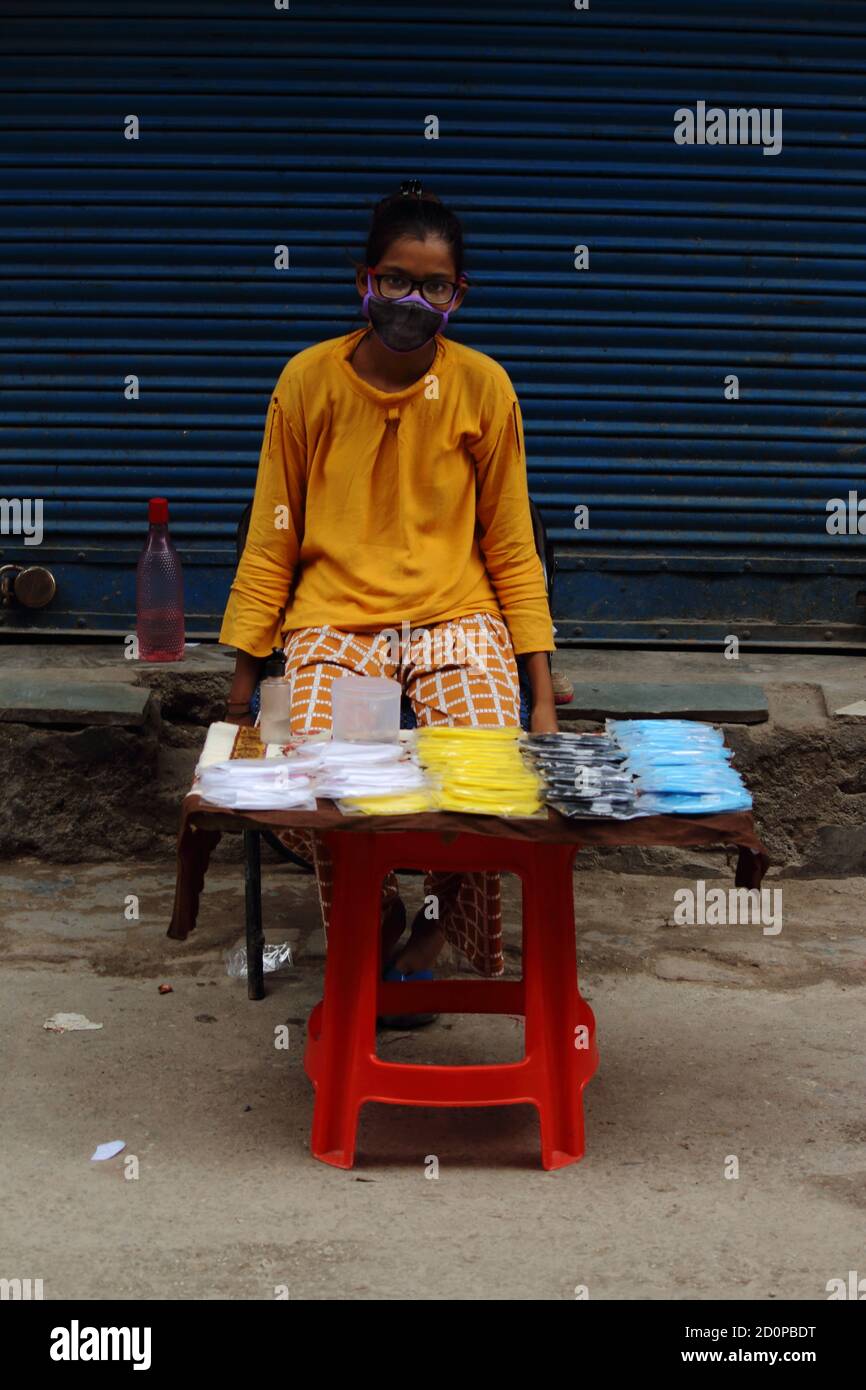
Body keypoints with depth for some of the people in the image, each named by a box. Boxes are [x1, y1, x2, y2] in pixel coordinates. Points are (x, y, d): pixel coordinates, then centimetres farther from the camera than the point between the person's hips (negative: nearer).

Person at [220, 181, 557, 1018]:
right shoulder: (309, 381, 1)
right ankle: (376, 918, 10)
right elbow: (272, 541, 7)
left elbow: (510, 548, 6)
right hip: (334, 620, 0)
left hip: (456, 618, 1)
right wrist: (244, 675, 3)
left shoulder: (482, 387, 2)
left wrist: (542, 693, 0)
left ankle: (441, 918, 9)